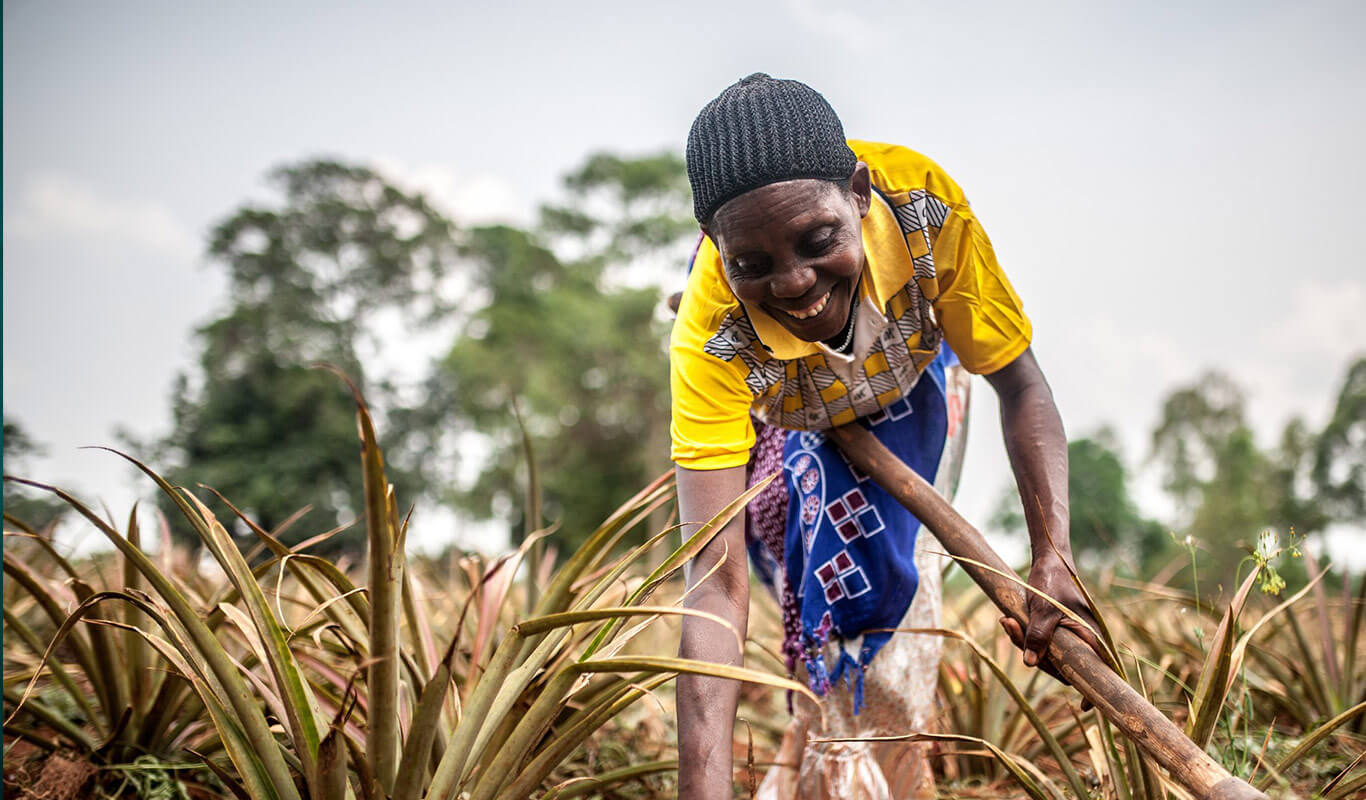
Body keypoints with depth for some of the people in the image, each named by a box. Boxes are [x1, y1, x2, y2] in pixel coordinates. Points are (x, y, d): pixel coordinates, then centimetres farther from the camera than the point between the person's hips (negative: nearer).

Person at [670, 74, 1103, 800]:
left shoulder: (924, 205, -42)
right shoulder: (712, 335, -44)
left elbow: (1021, 387, -28)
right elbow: (715, 577, -47)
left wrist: (1052, 561, -42)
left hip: (909, 371, 0)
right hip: (773, 408, 0)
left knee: (884, 559, -11)